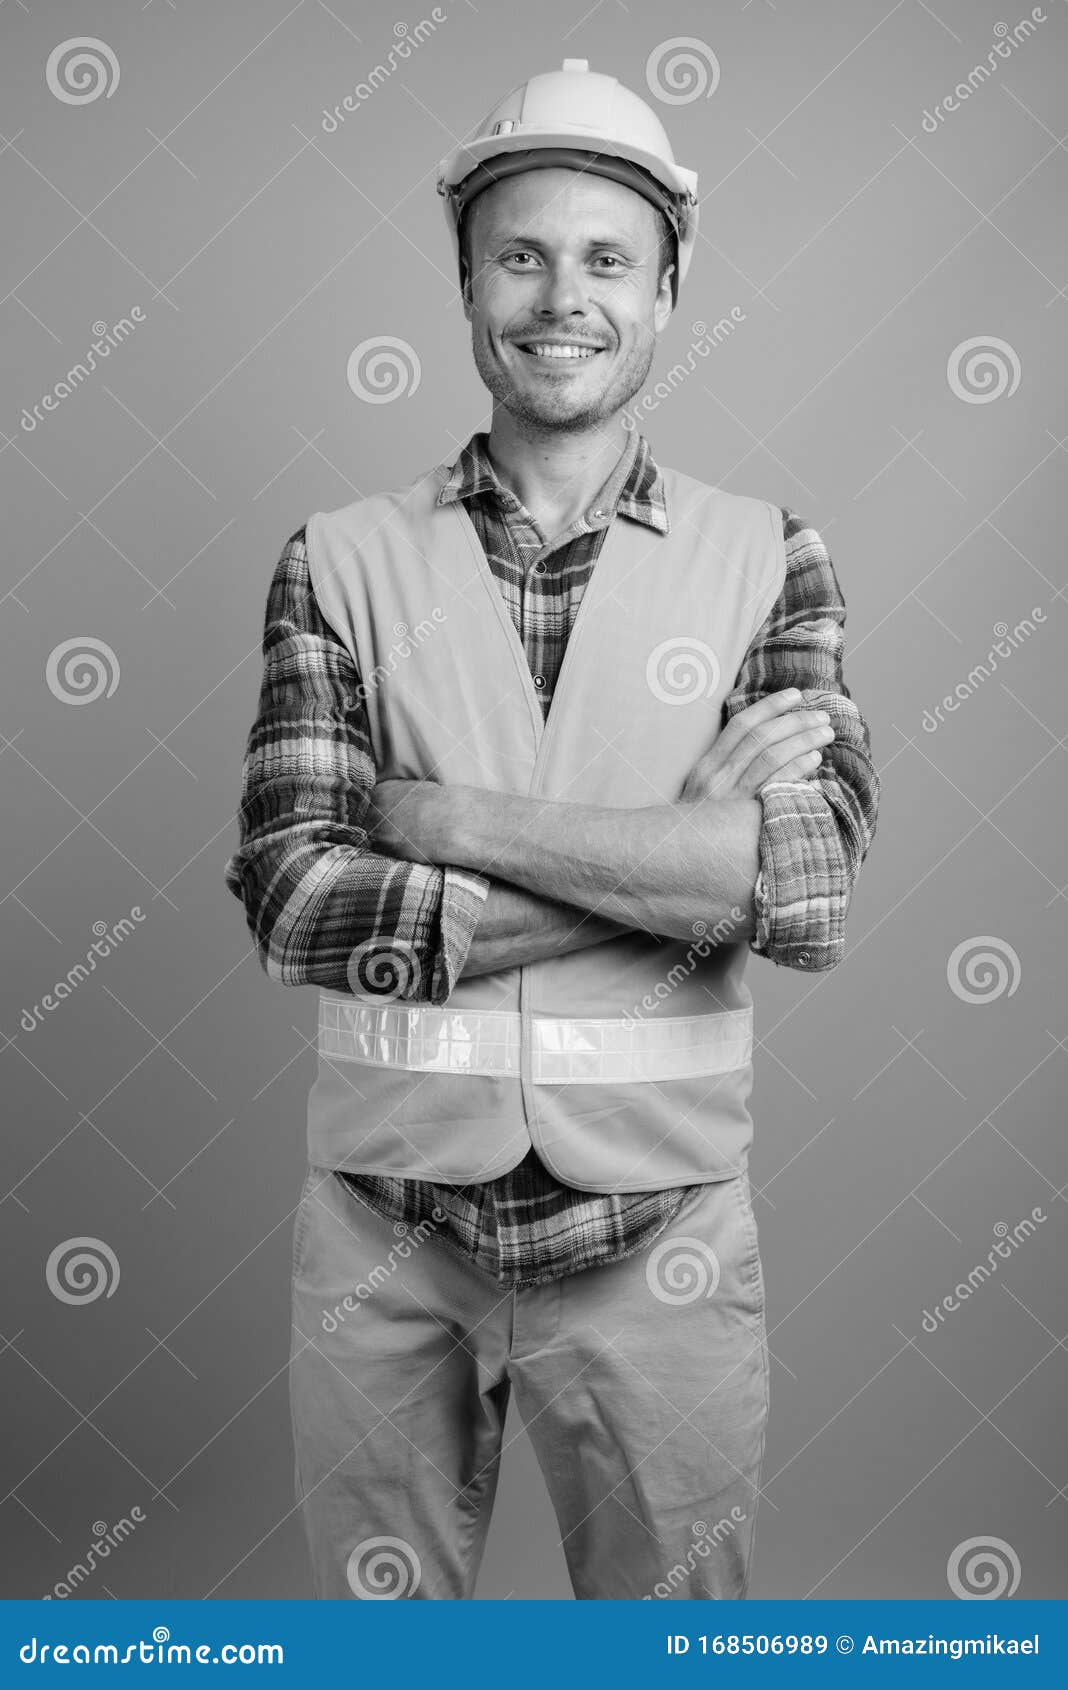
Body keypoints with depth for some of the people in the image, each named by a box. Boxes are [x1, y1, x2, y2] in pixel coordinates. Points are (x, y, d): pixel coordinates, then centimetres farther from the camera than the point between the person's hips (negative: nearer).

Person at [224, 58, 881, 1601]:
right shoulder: (344, 562, 0)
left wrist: (451, 818, -16)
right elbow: (290, 903, -11)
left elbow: (810, 891, -13)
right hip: (384, 1225, 1)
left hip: (657, 1228, 0)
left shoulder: (765, 562, 0)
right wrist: (680, 853, -17)